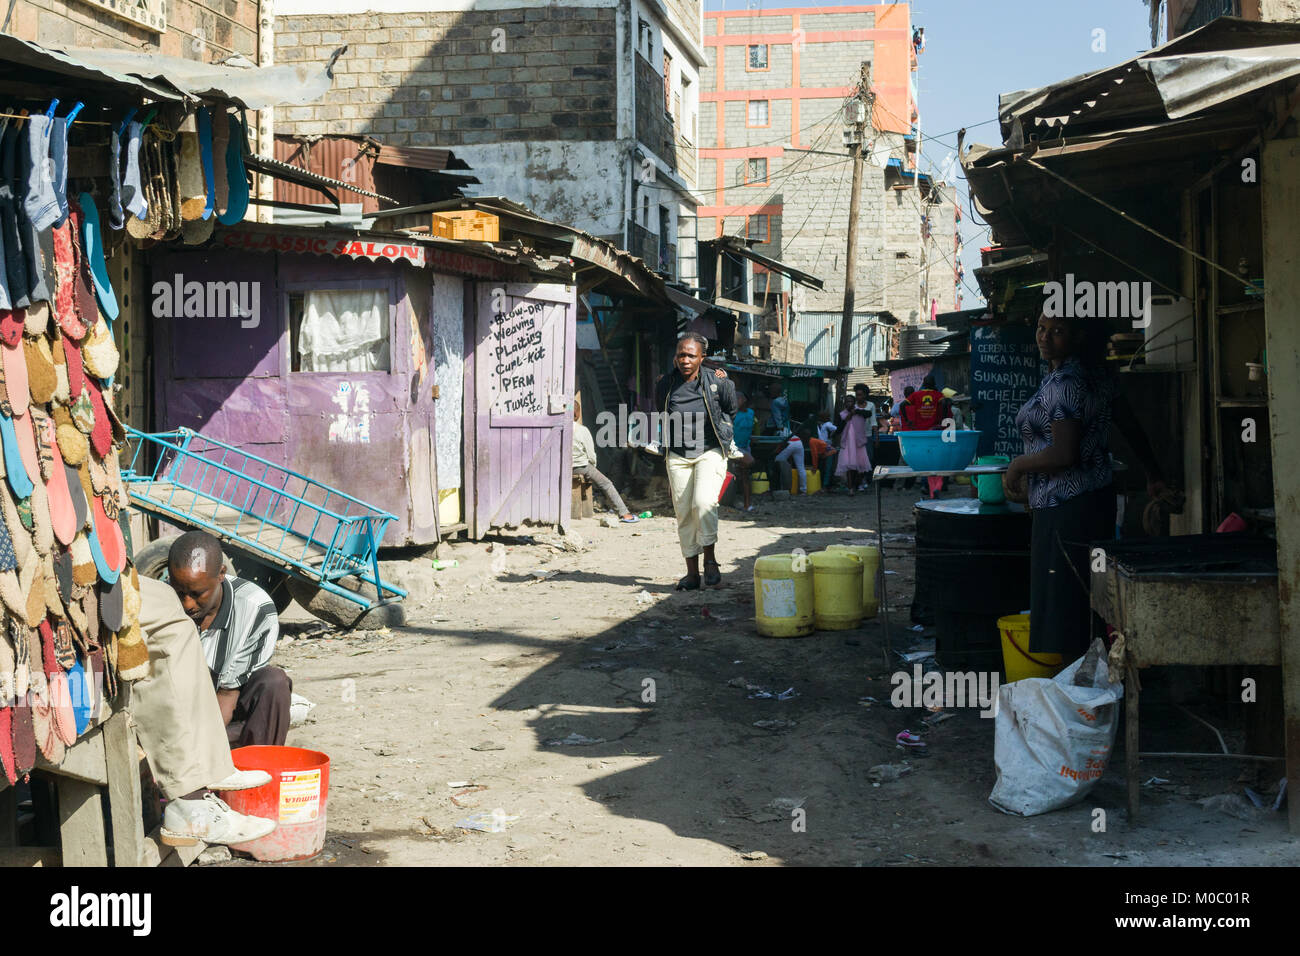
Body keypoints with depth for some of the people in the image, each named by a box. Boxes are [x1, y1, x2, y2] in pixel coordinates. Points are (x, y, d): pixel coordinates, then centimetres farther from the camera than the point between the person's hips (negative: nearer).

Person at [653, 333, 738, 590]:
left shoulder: (714, 383, -5)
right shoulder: (665, 385, 2)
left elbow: (730, 410, 8)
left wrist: (726, 383, -1)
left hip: (710, 452, -3)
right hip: (678, 456, 3)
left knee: (703, 502, -23)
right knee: (684, 513, 2)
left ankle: (710, 557, -5)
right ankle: (692, 572, 10)